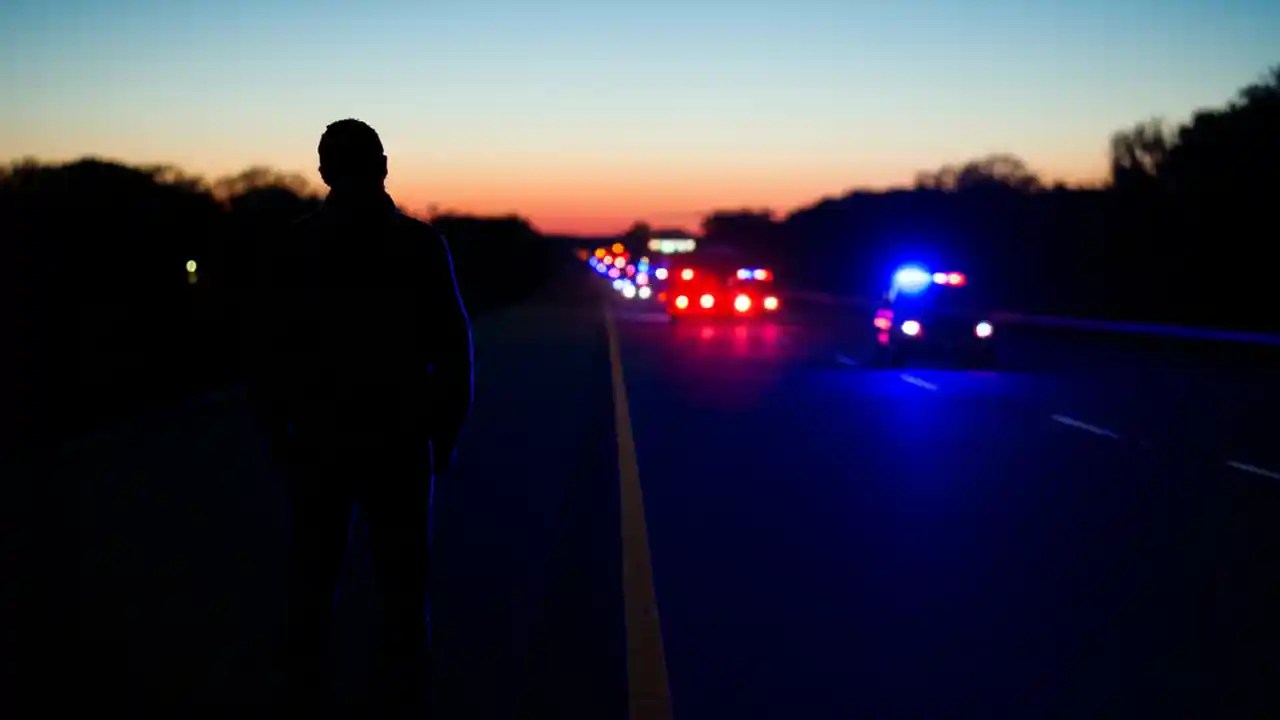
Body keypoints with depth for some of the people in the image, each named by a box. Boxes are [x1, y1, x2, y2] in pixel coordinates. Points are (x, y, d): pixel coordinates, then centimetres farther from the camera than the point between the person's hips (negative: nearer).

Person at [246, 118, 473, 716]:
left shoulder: (290, 248, -2)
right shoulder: (420, 245, -4)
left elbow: (269, 349, 0)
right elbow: (452, 347, -4)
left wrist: (276, 429, 9)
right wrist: (446, 431, 4)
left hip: (316, 437, 1)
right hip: (398, 437, -1)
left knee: (312, 575, 9)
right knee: (401, 575, 7)